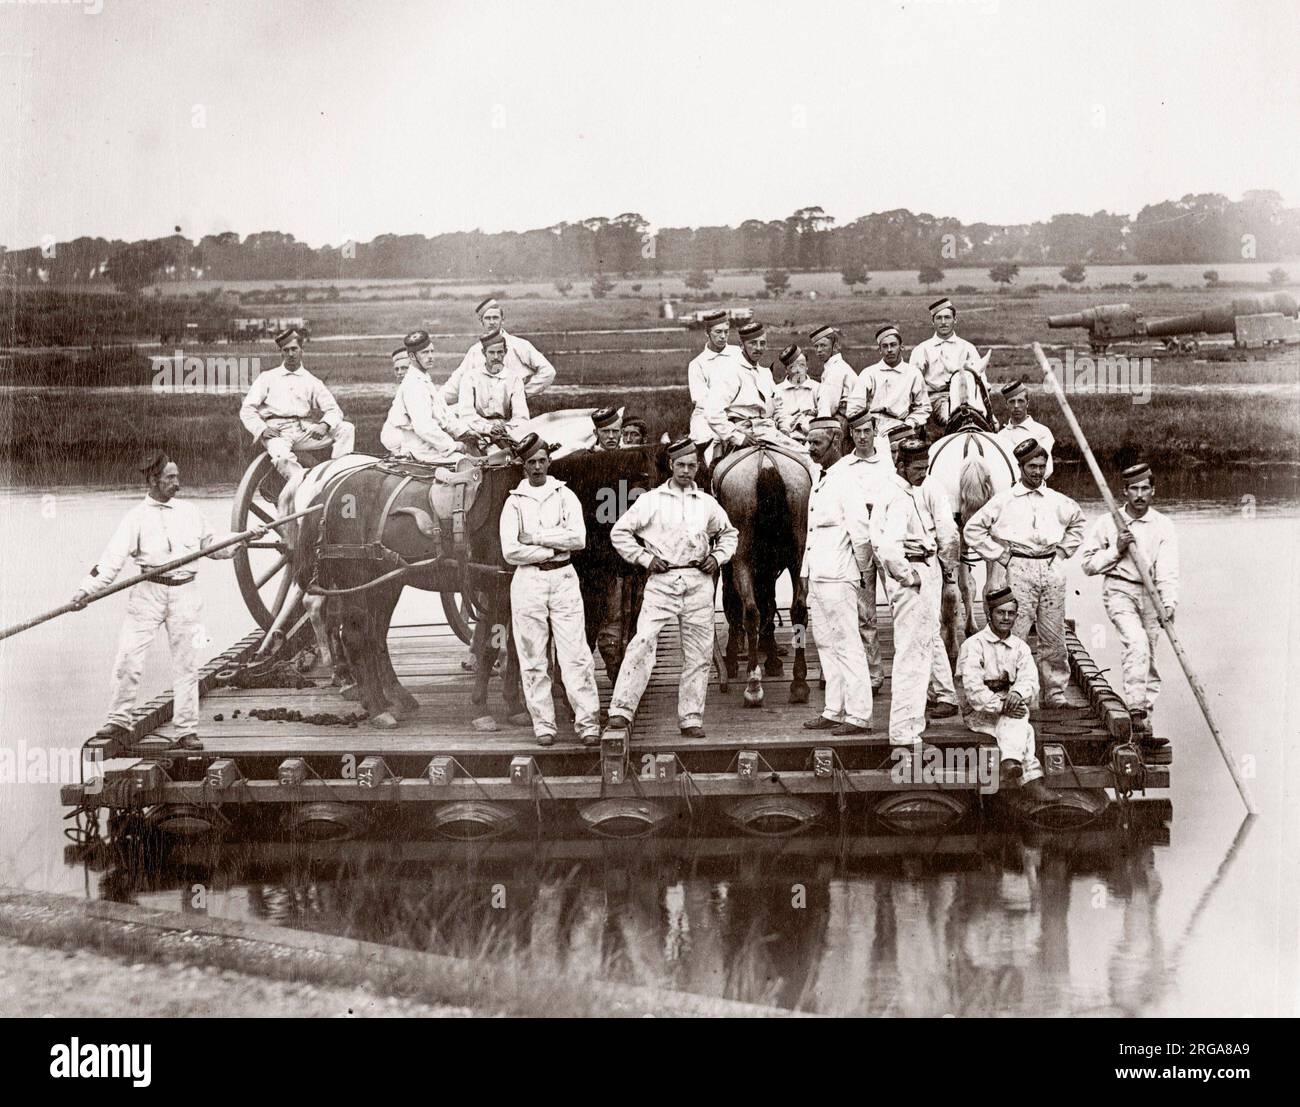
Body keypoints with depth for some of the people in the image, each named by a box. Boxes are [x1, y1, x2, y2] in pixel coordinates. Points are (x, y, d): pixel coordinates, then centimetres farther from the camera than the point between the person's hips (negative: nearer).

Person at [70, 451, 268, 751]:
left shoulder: (190, 512, 12)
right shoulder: (137, 517, 1)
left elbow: (213, 546, 22)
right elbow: (113, 558, -8)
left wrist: (246, 536, 11)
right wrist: (88, 589, -20)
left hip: (184, 593, 2)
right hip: (148, 592, -2)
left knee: (185, 664, 3)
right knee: (128, 657, -7)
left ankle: (186, 732, 8)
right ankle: (119, 721, 9)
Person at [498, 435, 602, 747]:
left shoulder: (565, 495, 8)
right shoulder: (514, 502, 6)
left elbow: (578, 538, -6)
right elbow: (510, 551, -5)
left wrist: (535, 538, -8)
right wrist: (555, 548, -7)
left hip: (563, 578, 0)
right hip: (528, 580, 0)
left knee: (575, 653, -5)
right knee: (533, 657, 1)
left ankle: (588, 722, -5)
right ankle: (543, 724, 7)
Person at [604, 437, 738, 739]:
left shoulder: (707, 503, 12)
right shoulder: (651, 500, 3)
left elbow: (729, 534, 27)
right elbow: (619, 532, 5)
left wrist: (718, 557, 9)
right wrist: (644, 558, -3)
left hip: (699, 583, 3)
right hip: (662, 581, -3)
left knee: (699, 652, 4)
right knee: (642, 643, -14)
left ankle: (691, 717, 12)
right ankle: (621, 710, -12)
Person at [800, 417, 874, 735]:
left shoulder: (845, 482, -12)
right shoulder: (819, 484, 17)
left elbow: (861, 532, -18)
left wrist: (863, 570, -9)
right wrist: (806, 574, 18)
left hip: (838, 580, -10)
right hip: (817, 578, 10)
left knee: (847, 647, -6)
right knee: (826, 645, 13)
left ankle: (859, 717, -3)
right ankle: (834, 712, 20)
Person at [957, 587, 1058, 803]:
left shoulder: (1020, 647, 11)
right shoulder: (973, 645, -4)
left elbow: (1031, 682, -4)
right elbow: (973, 688, -17)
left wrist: (1018, 693, -29)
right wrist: (1000, 706, -30)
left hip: (1008, 712, 4)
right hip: (979, 714, -4)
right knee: (1022, 729, -32)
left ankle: (1011, 761, -48)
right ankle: (1031, 778, -43)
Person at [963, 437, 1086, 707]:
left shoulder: (1057, 501, 13)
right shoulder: (1004, 500, 1)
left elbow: (1077, 523, 32)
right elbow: (973, 529, 3)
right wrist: (1000, 555, -1)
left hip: (1051, 568, 4)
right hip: (1019, 569, -4)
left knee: (1054, 636, 6)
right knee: (1014, 635, -7)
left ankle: (1055, 692, 15)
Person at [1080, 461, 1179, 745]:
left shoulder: (1163, 525, 3)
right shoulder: (1107, 523, 2)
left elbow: (1167, 570, -8)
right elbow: (1089, 565, 5)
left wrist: (1168, 603, -22)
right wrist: (1116, 550, -10)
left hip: (1150, 594, 3)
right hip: (1119, 590, -3)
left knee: (1148, 659, 5)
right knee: (1137, 643, -25)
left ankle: (1143, 728, 13)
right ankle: (1138, 717, -29)